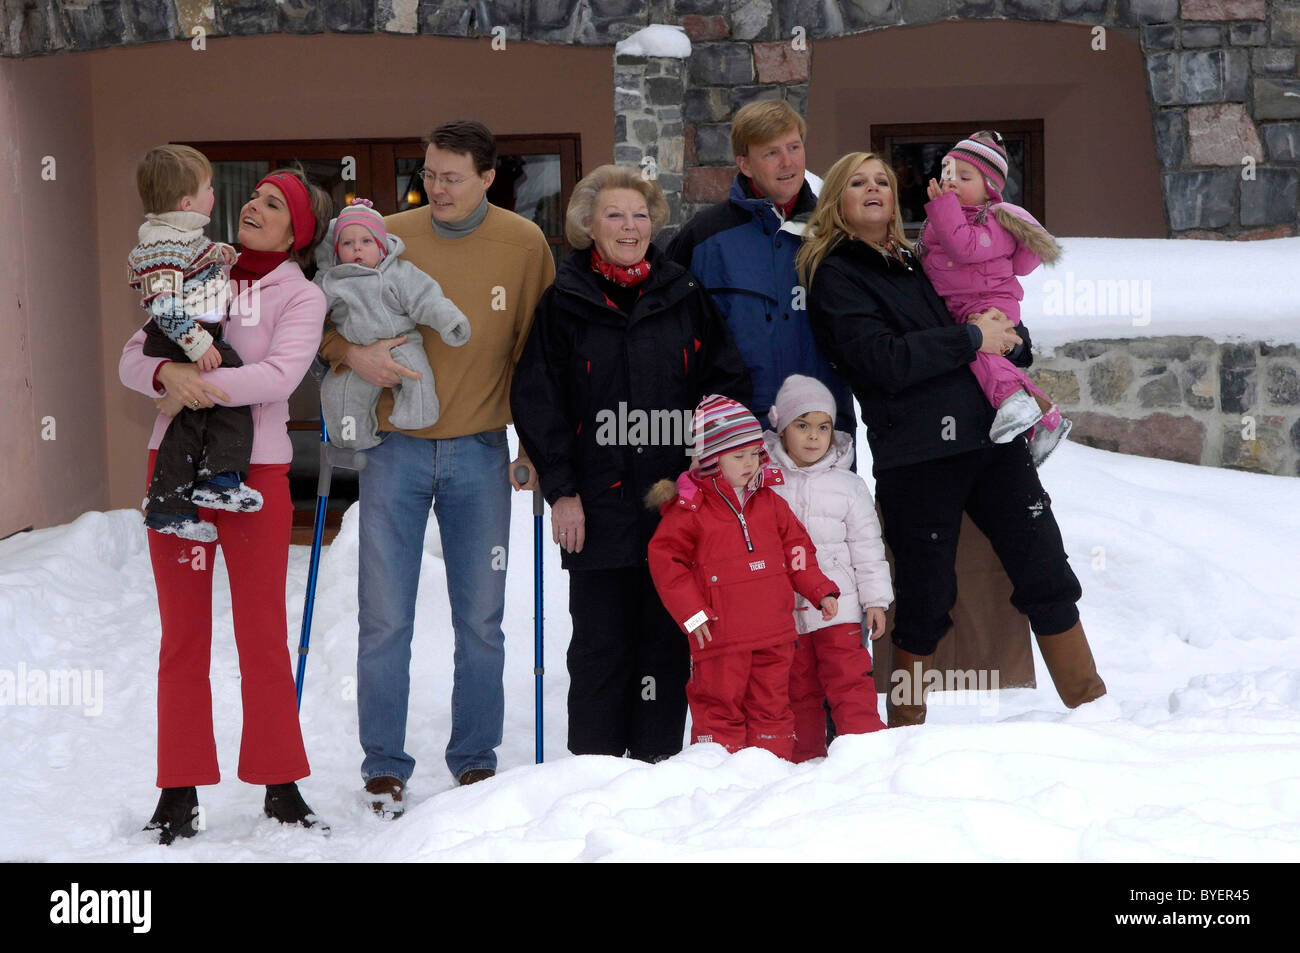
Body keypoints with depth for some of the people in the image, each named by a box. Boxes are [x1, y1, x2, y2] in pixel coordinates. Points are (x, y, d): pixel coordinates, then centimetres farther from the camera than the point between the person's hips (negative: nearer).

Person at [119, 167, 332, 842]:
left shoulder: (300, 296, 1)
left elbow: (279, 376, -16)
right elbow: (133, 360, 1)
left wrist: (204, 386, -26)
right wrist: (169, 374, -21)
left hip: (255, 471, -2)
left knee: (263, 634, 3)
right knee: (183, 634, 5)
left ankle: (280, 786, 13)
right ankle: (179, 791, 11)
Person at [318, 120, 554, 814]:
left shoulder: (524, 245, -1)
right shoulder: (384, 238, -2)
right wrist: (352, 353, -13)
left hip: (479, 455, 0)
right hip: (395, 450, 0)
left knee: (481, 619, 8)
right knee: (384, 620, 0)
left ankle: (476, 760, 22)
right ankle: (383, 768, 10)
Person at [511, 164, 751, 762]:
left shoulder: (685, 297, 10)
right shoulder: (564, 303, 4)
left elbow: (728, 384, 10)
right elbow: (537, 399, 1)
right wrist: (560, 489, -6)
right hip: (598, 504, -2)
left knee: (667, 634, 4)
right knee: (600, 638, 1)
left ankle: (658, 763, 12)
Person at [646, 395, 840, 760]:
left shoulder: (769, 502, 11)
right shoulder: (691, 509, -5)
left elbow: (796, 549, 20)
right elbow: (663, 559, -6)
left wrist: (821, 591, 11)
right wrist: (692, 613, -10)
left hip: (773, 631, 5)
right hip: (720, 634, -5)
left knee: (772, 704, 10)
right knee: (720, 706, -1)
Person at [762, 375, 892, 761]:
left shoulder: (848, 486, 4)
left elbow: (867, 546, 6)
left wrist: (875, 599, 2)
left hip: (838, 605, -1)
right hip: (782, 610, 1)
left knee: (850, 679, -8)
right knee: (797, 689, 8)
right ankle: (805, 759, 16)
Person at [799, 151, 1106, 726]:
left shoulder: (918, 264, 21)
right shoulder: (835, 276, 1)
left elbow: (1015, 345, 26)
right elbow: (883, 361, -14)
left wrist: (1004, 331, 2)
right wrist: (971, 338, -11)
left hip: (992, 438, 6)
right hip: (916, 457, -6)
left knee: (1047, 577, 3)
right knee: (926, 599, 0)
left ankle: (1092, 707, 10)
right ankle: (903, 730, 15)